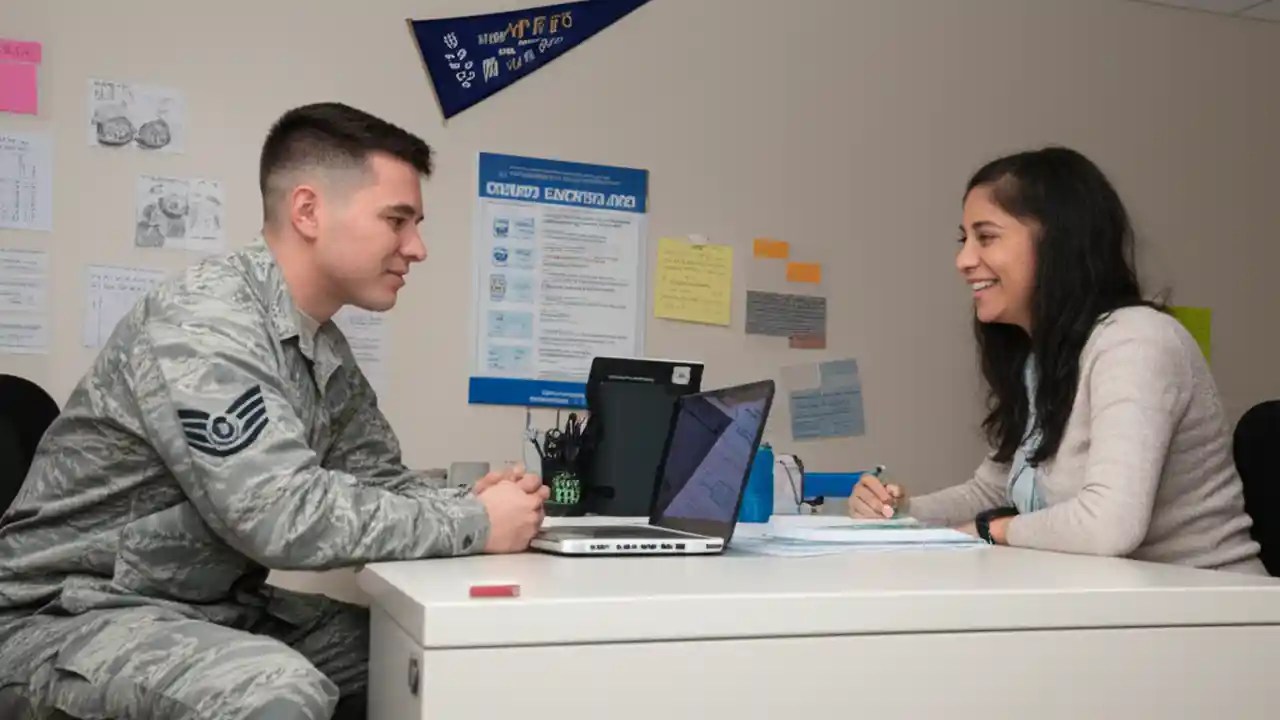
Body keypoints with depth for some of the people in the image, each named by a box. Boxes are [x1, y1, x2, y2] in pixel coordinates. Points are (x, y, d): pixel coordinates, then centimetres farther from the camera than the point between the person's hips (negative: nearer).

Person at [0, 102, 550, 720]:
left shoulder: (323, 345, 5)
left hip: (218, 606, 9)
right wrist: (475, 525, -22)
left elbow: (380, 483, 9)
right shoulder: (203, 324, -23)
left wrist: (467, 503, -12)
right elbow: (286, 517, -30)